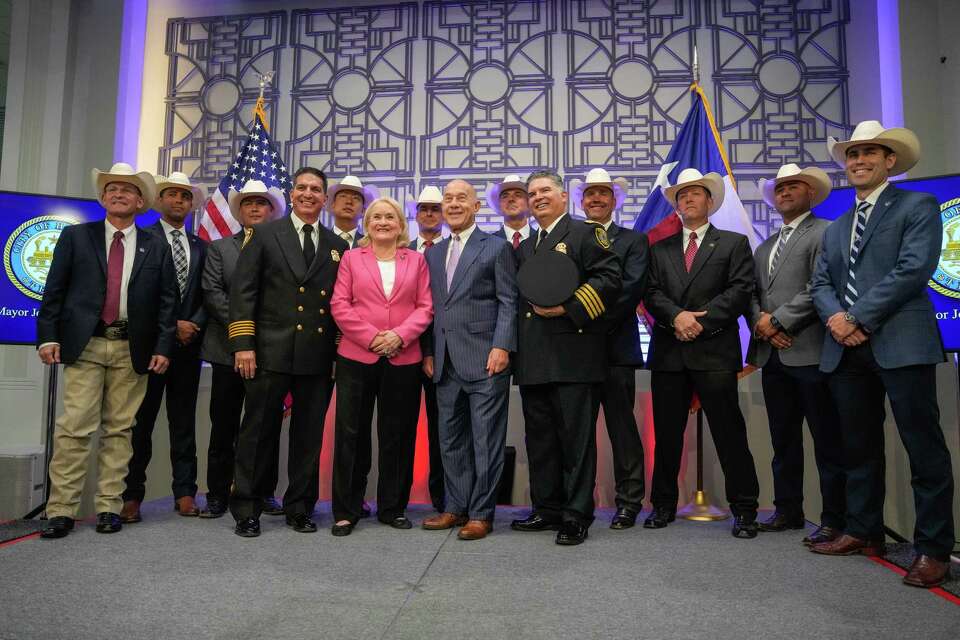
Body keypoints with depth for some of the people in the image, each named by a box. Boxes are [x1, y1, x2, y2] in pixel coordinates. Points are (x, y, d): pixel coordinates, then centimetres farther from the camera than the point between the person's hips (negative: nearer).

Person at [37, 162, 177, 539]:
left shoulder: (157, 247, 10)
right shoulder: (76, 237, 9)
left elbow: (167, 301, 6)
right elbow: (54, 291, 6)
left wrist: (163, 347, -2)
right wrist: (48, 336, -3)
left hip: (132, 349, 1)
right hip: (85, 345, -1)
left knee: (119, 429, 5)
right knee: (75, 427, -4)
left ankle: (109, 507, 12)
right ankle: (62, 510, 4)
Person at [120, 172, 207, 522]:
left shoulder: (200, 247, 14)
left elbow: (206, 296, 10)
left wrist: (193, 326, -7)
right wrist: (171, 326, -12)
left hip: (188, 345, 4)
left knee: (184, 422, 8)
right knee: (140, 421, 2)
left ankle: (184, 492, 14)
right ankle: (132, 496, 10)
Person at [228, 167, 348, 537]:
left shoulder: (336, 246, 13)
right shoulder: (266, 235, 4)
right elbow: (243, 291, -2)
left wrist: (341, 349, 4)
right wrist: (243, 344, -9)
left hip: (319, 358, 3)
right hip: (271, 353, -3)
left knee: (309, 436, 9)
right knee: (259, 433, 5)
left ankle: (300, 508, 22)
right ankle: (246, 510, 17)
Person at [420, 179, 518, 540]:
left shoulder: (497, 248, 1)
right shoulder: (434, 254, 18)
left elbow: (508, 302, -4)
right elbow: (432, 308, 17)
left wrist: (501, 347, -14)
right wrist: (429, 352, 10)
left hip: (485, 361, -6)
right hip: (446, 363, 6)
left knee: (486, 441, 0)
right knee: (451, 440, 12)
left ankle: (481, 513, 11)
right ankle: (456, 507, 24)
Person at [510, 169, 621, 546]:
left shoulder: (586, 234, 1)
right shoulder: (524, 248, 23)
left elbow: (610, 278, -11)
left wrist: (568, 307, -17)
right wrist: (514, 347, 9)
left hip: (574, 355, -7)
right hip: (533, 360, 7)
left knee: (577, 437, -2)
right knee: (539, 438, 12)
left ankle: (577, 516, 7)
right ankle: (547, 509, 23)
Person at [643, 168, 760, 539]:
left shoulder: (734, 243, 9)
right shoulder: (659, 248, 17)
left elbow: (740, 291, -3)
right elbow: (651, 293, 5)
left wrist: (701, 319, -14)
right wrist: (677, 316, -14)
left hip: (715, 351, -3)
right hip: (668, 352, 3)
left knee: (729, 431, -1)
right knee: (666, 434, 8)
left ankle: (744, 509, 10)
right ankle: (664, 504, 19)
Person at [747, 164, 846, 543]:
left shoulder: (824, 233, -1)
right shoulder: (763, 248, 22)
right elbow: (752, 294, 14)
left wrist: (777, 320, -12)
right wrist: (761, 325, -5)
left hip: (810, 352, -7)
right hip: (772, 356, 7)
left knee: (827, 441, 0)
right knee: (783, 441, 13)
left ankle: (834, 520, 7)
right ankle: (788, 511, 22)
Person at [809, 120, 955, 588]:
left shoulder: (917, 207, 3)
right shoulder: (836, 228, 22)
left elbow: (914, 269, -11)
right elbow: (821, 283, 15)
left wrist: (858, 317, -13)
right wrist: (836, 316, -7)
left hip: (901, 344, -6)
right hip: (847, 349, 6)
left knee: (924, 448, -2)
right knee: (858, 448, 12)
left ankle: (933, 549, 6)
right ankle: (863, 532, 22)